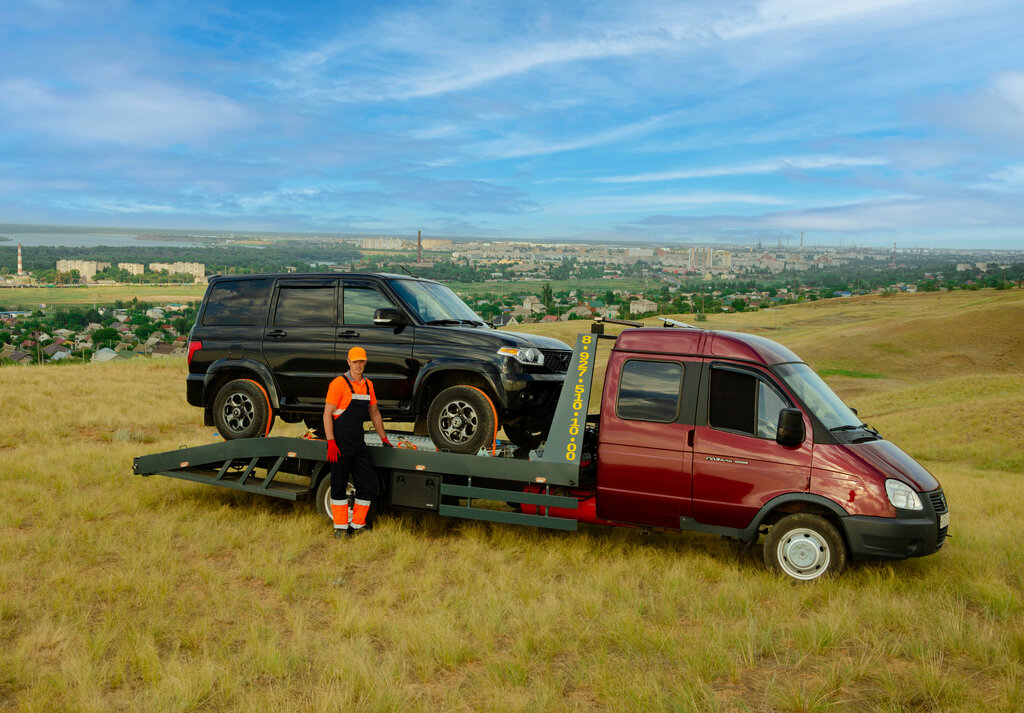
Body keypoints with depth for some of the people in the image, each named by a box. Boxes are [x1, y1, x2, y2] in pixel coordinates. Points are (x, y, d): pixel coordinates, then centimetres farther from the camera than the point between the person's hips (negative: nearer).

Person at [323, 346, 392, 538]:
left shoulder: (367, 385, 12)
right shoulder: (339, 383, -9)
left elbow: (374, 414, 22)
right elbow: (327, 414, -11)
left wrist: (384, 438, 23)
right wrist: (331, 443, -18)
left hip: (358, 442, 7)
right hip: (340, 443, -6)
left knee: (368, 483, 4)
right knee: (339, 485, 1)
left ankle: (357, 525, 16)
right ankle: (340, 528, 11)